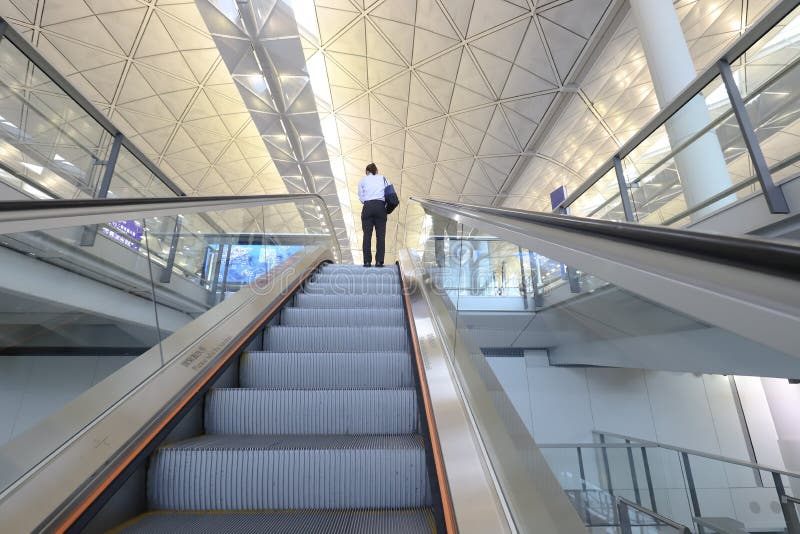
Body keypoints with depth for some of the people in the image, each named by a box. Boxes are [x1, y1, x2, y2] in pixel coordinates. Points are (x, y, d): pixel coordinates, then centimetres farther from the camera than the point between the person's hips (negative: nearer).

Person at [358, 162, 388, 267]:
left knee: (367, 235, 1)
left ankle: (367, 261, -1)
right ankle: (379, 261, -2)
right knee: (380, 235, 0)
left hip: (368, 207, 0)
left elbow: (361, 197, 7)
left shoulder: (363, 180, 14)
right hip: (381, 206, 1)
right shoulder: (383, 179, 16)